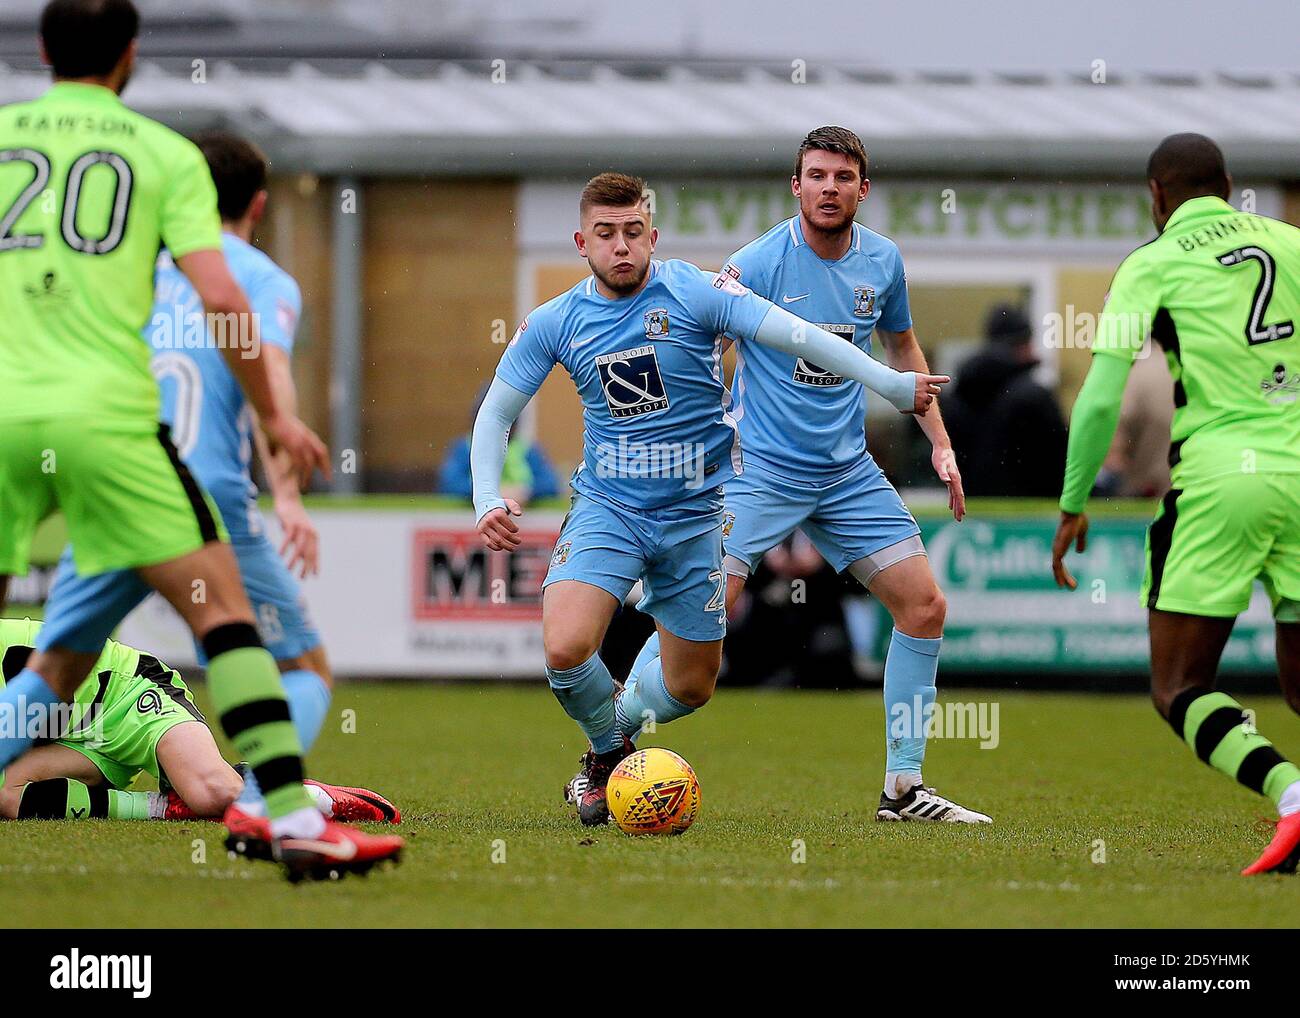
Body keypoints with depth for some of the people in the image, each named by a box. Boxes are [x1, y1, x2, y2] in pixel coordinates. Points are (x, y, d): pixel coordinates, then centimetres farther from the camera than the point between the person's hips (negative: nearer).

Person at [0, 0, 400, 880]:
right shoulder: (165, 154, 6)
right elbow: (218, 296, -2)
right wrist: (274, 415, 8)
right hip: (106, 412, -3)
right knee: (222, 606, 1)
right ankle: (292, 815, -9)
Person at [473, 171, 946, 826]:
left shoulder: (693, 293, -11)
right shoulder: (554, 324, -4)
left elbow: (793, 334, -16)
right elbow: (496, 412, 6)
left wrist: (891, 384, -22)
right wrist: (487, 502, -8)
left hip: (694, 516, 0)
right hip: (607, 508, 0)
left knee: (690, 689, 9)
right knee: (565, 649, -24)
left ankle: (617, 724, 41)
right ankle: (607, 754, 6)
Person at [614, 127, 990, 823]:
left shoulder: (882, 261, 3)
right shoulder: (758, 263, -14)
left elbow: (903, 348, 19)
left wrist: (939, 444, 15)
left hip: (849, 471, 6)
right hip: (759, 469, -5)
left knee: (925, 607, 0)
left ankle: (903, 790, 10)